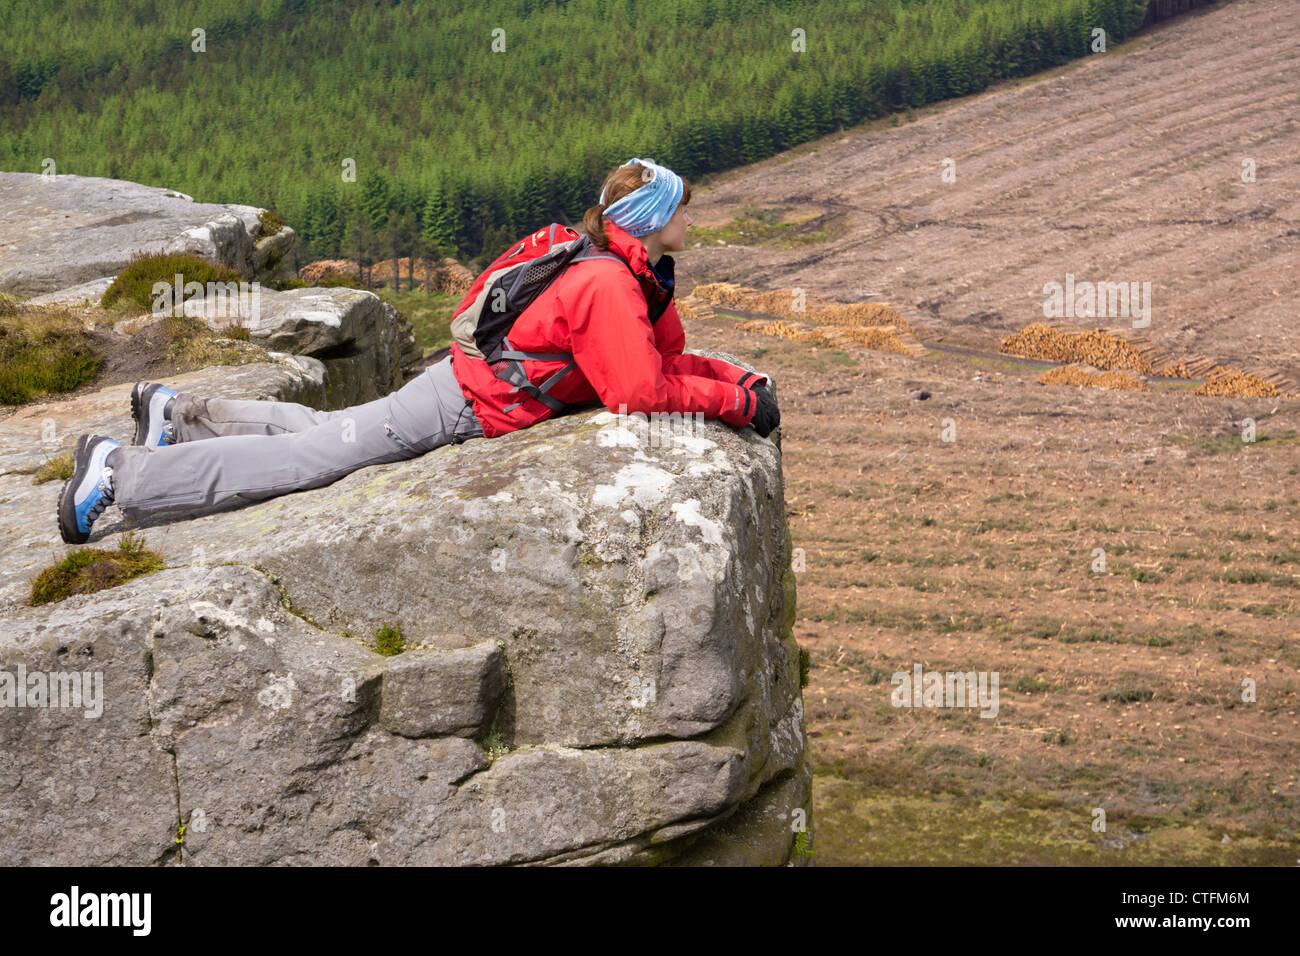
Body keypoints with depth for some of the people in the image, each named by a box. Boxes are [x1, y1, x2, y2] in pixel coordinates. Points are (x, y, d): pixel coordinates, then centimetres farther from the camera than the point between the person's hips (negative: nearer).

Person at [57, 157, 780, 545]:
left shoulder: (645, 279, 6)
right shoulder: (609, 285, -25)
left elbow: (665, 357, 15)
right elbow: (640, 392, -29)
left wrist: (740, 377, 1)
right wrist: (730, 401, -19)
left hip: (471, 389, 9)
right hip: (461, 408, -9)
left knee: (323, 432, 22)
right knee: (306, 456, -6)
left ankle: (178, 413, 32)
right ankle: (120, 471, -2)